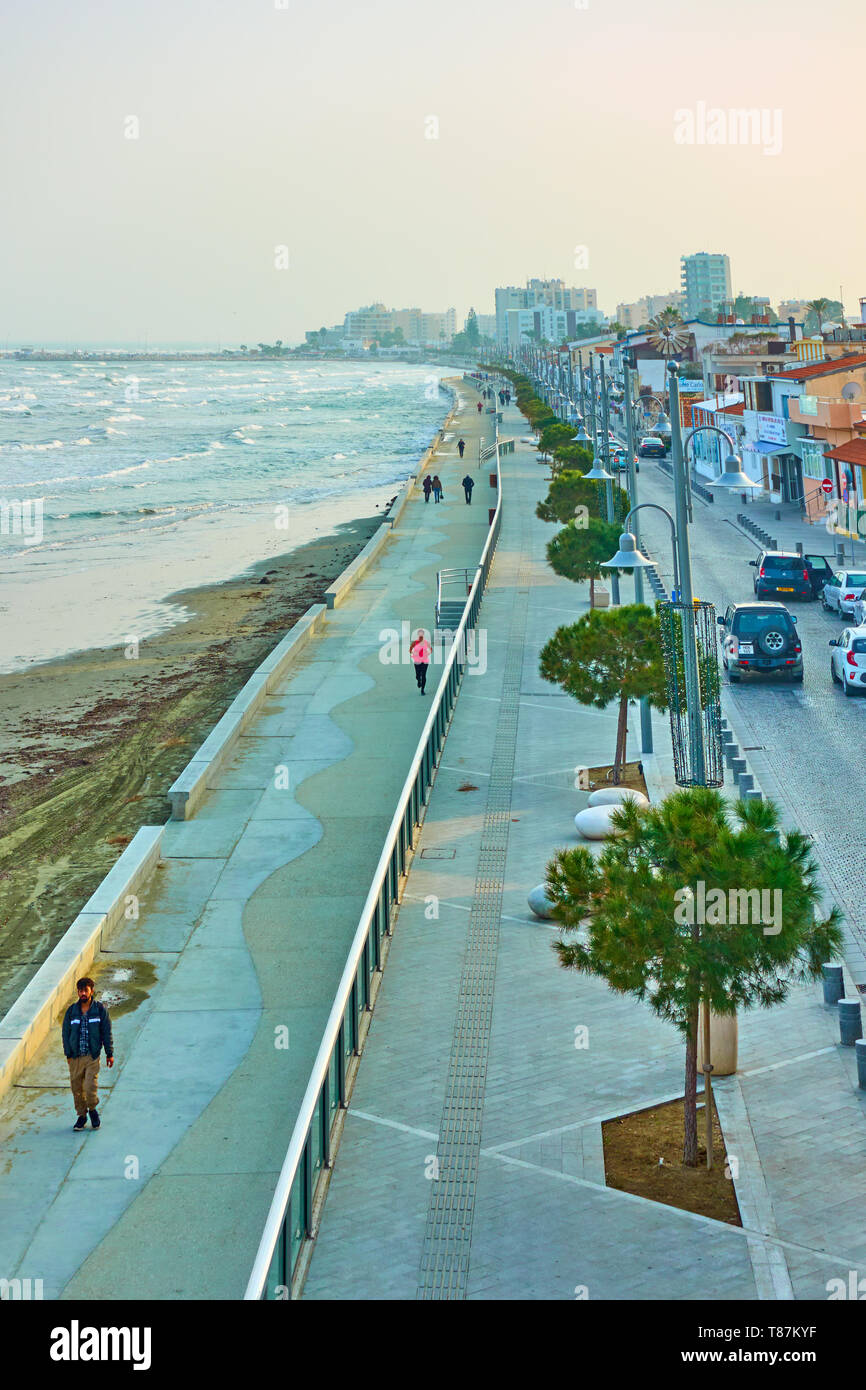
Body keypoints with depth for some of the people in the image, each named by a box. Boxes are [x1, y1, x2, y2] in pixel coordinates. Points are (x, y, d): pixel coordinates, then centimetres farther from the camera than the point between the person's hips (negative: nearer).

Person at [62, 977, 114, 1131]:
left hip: (92, 1056, -2)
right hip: (75, 1056, 3)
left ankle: (92, 1110, 16)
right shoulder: (71, 1010, 3)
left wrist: (109, 1053, 2)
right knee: (77, 1088, 7)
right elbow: (65, 1033, 7)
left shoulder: (100, 1009, -1)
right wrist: (68, 1054, 1)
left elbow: (106, 1032, 3)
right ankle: (81, 1115, 25)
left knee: (90, 1087, -11)